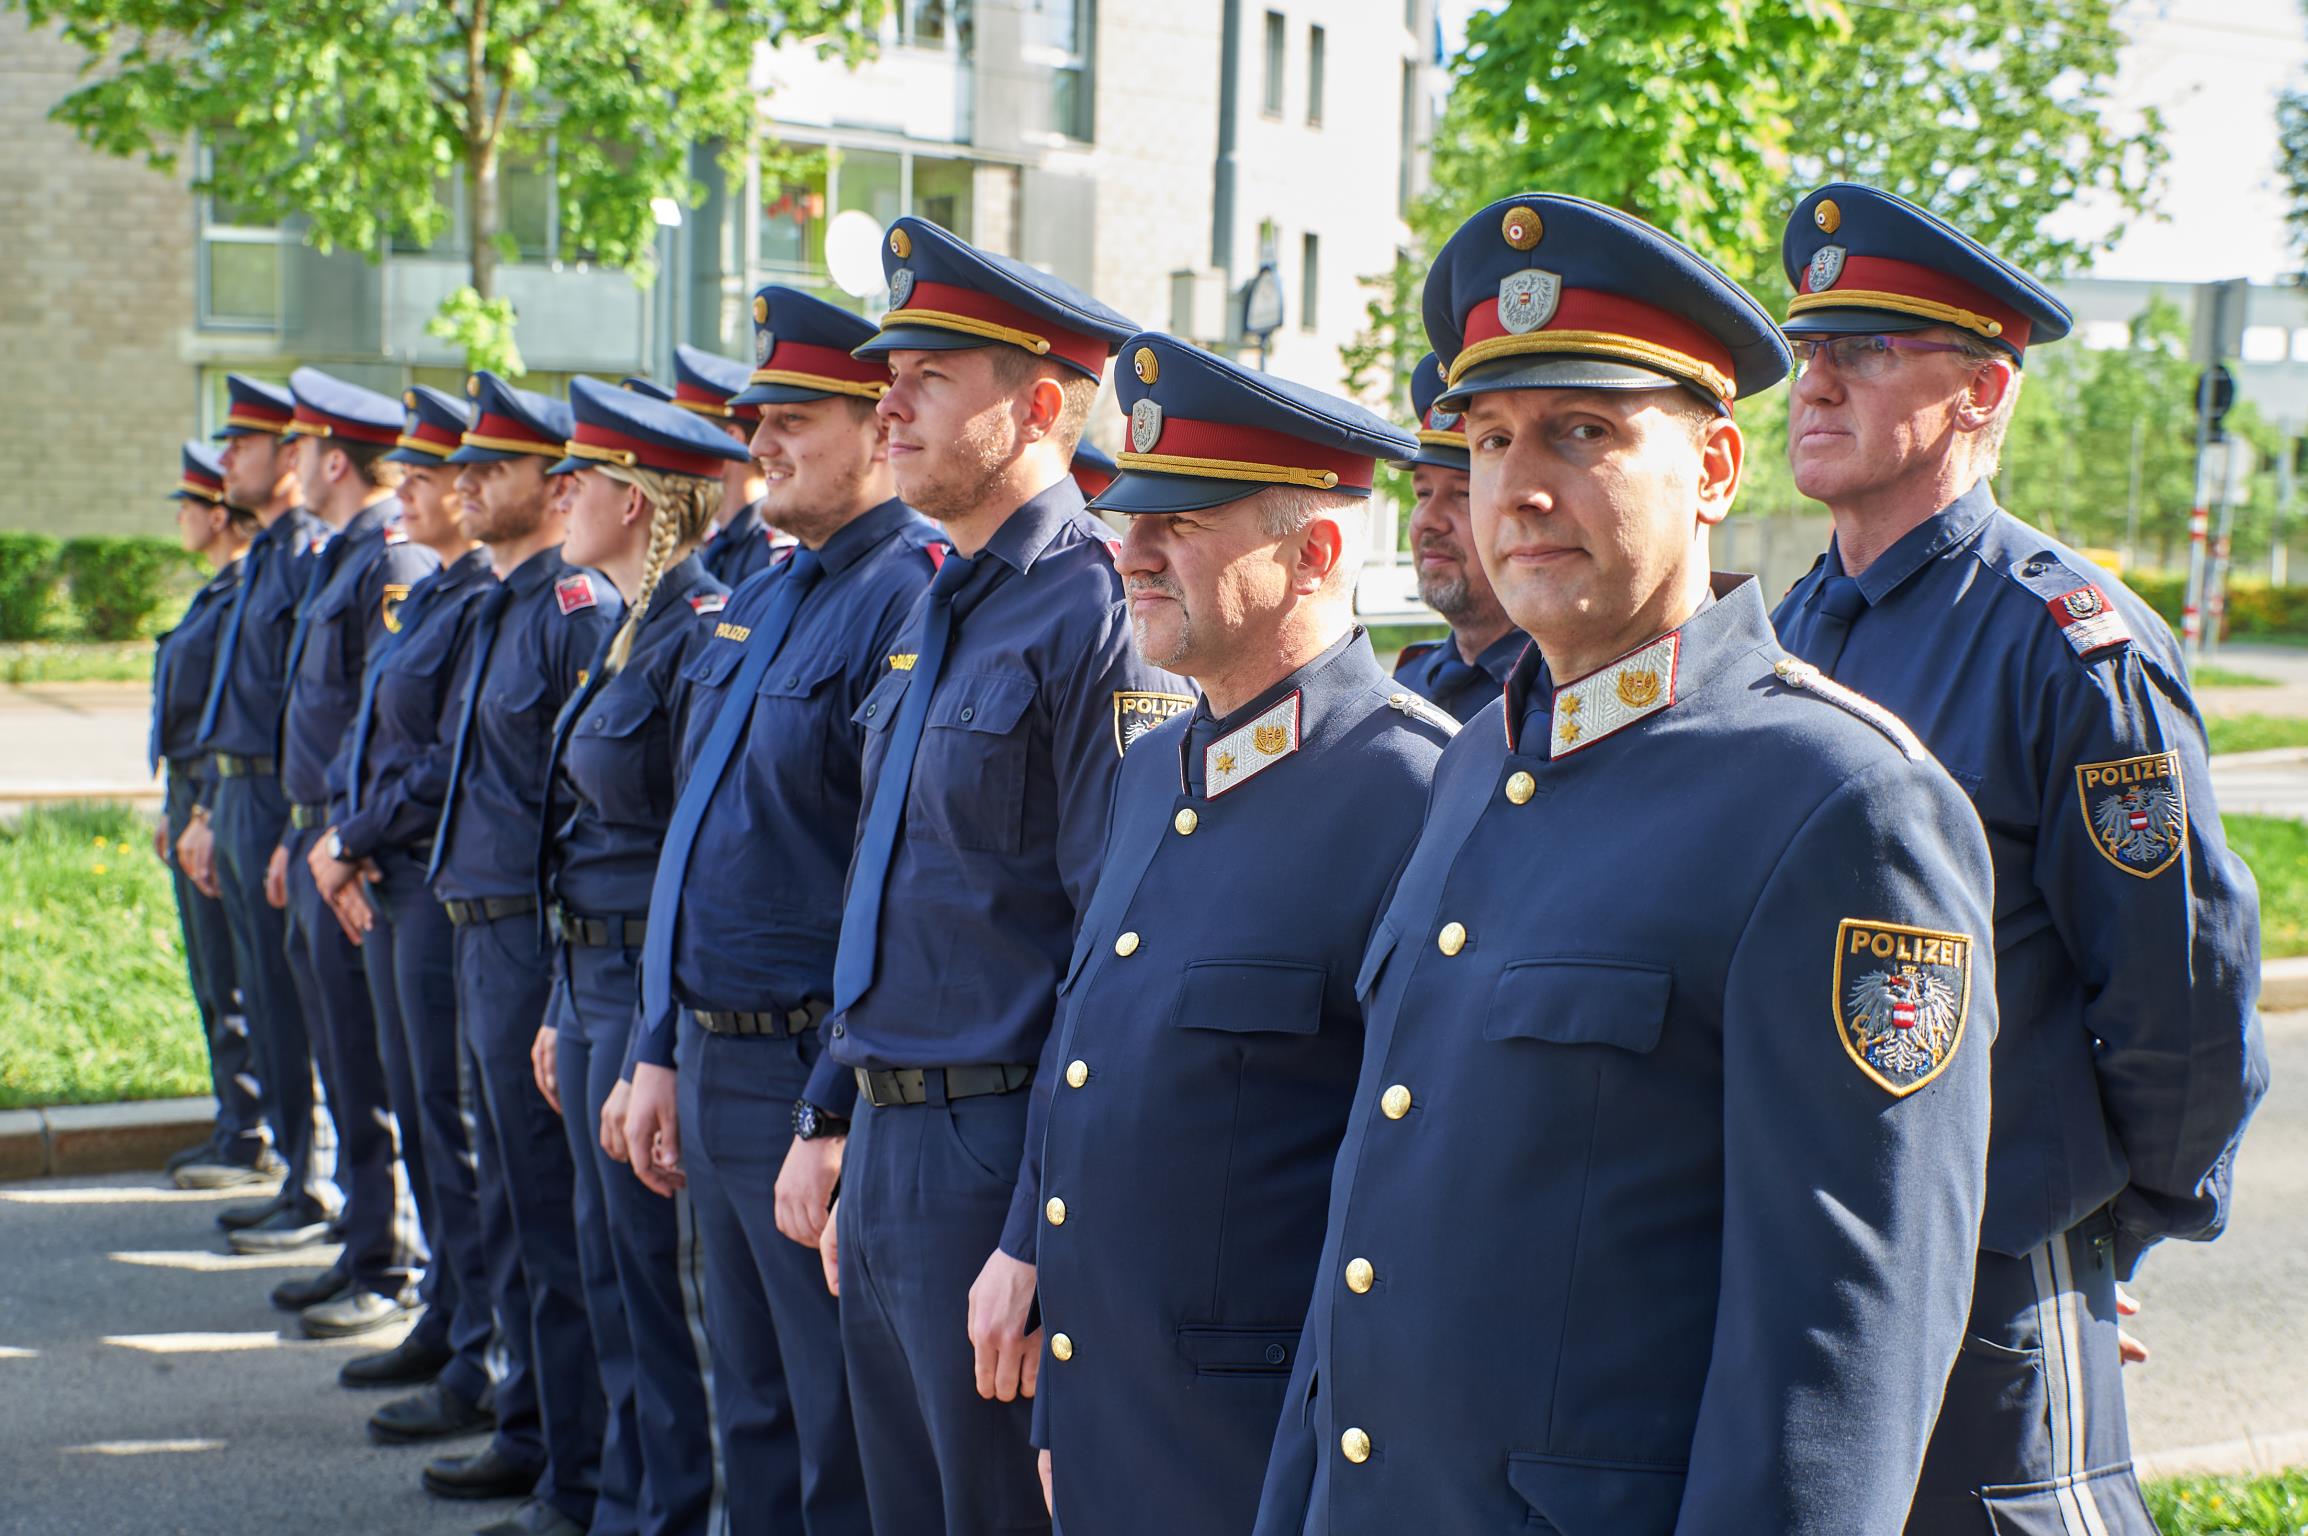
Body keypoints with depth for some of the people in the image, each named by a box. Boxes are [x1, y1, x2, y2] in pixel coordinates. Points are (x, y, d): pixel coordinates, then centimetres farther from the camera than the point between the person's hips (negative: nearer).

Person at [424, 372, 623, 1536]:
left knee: (555, 1219, -4)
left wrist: (566, 1002, -20)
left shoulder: (581, 610, -15)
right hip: (481, 931, 10)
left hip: (536, 939, -10)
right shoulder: (499, 608, 15)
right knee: (509, 1206, 18)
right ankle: (535, 1429, 30)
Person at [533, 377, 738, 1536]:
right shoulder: (630, 632, 13)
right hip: (591, 975, 10)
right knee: (608, 1266, 16)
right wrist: (562, 1009, 18)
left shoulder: (705, 631, -17)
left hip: (652, 987, -10)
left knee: (652, 1270, -1)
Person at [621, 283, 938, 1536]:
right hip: (714, 1060, 9)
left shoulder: (916, 603, -16)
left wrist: (834, 1122, -22)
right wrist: (659, 1053, 17)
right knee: (752, 1420, 19)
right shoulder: (758, 600, 13)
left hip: (812, 1082, -9)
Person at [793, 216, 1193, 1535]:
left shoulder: (1097, 616, -16)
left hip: (995, 1163, -9)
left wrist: (1038, 1241, -23)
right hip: (889, 1151, 9)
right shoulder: (942, 610, 14)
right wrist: (831, 1118, 20)